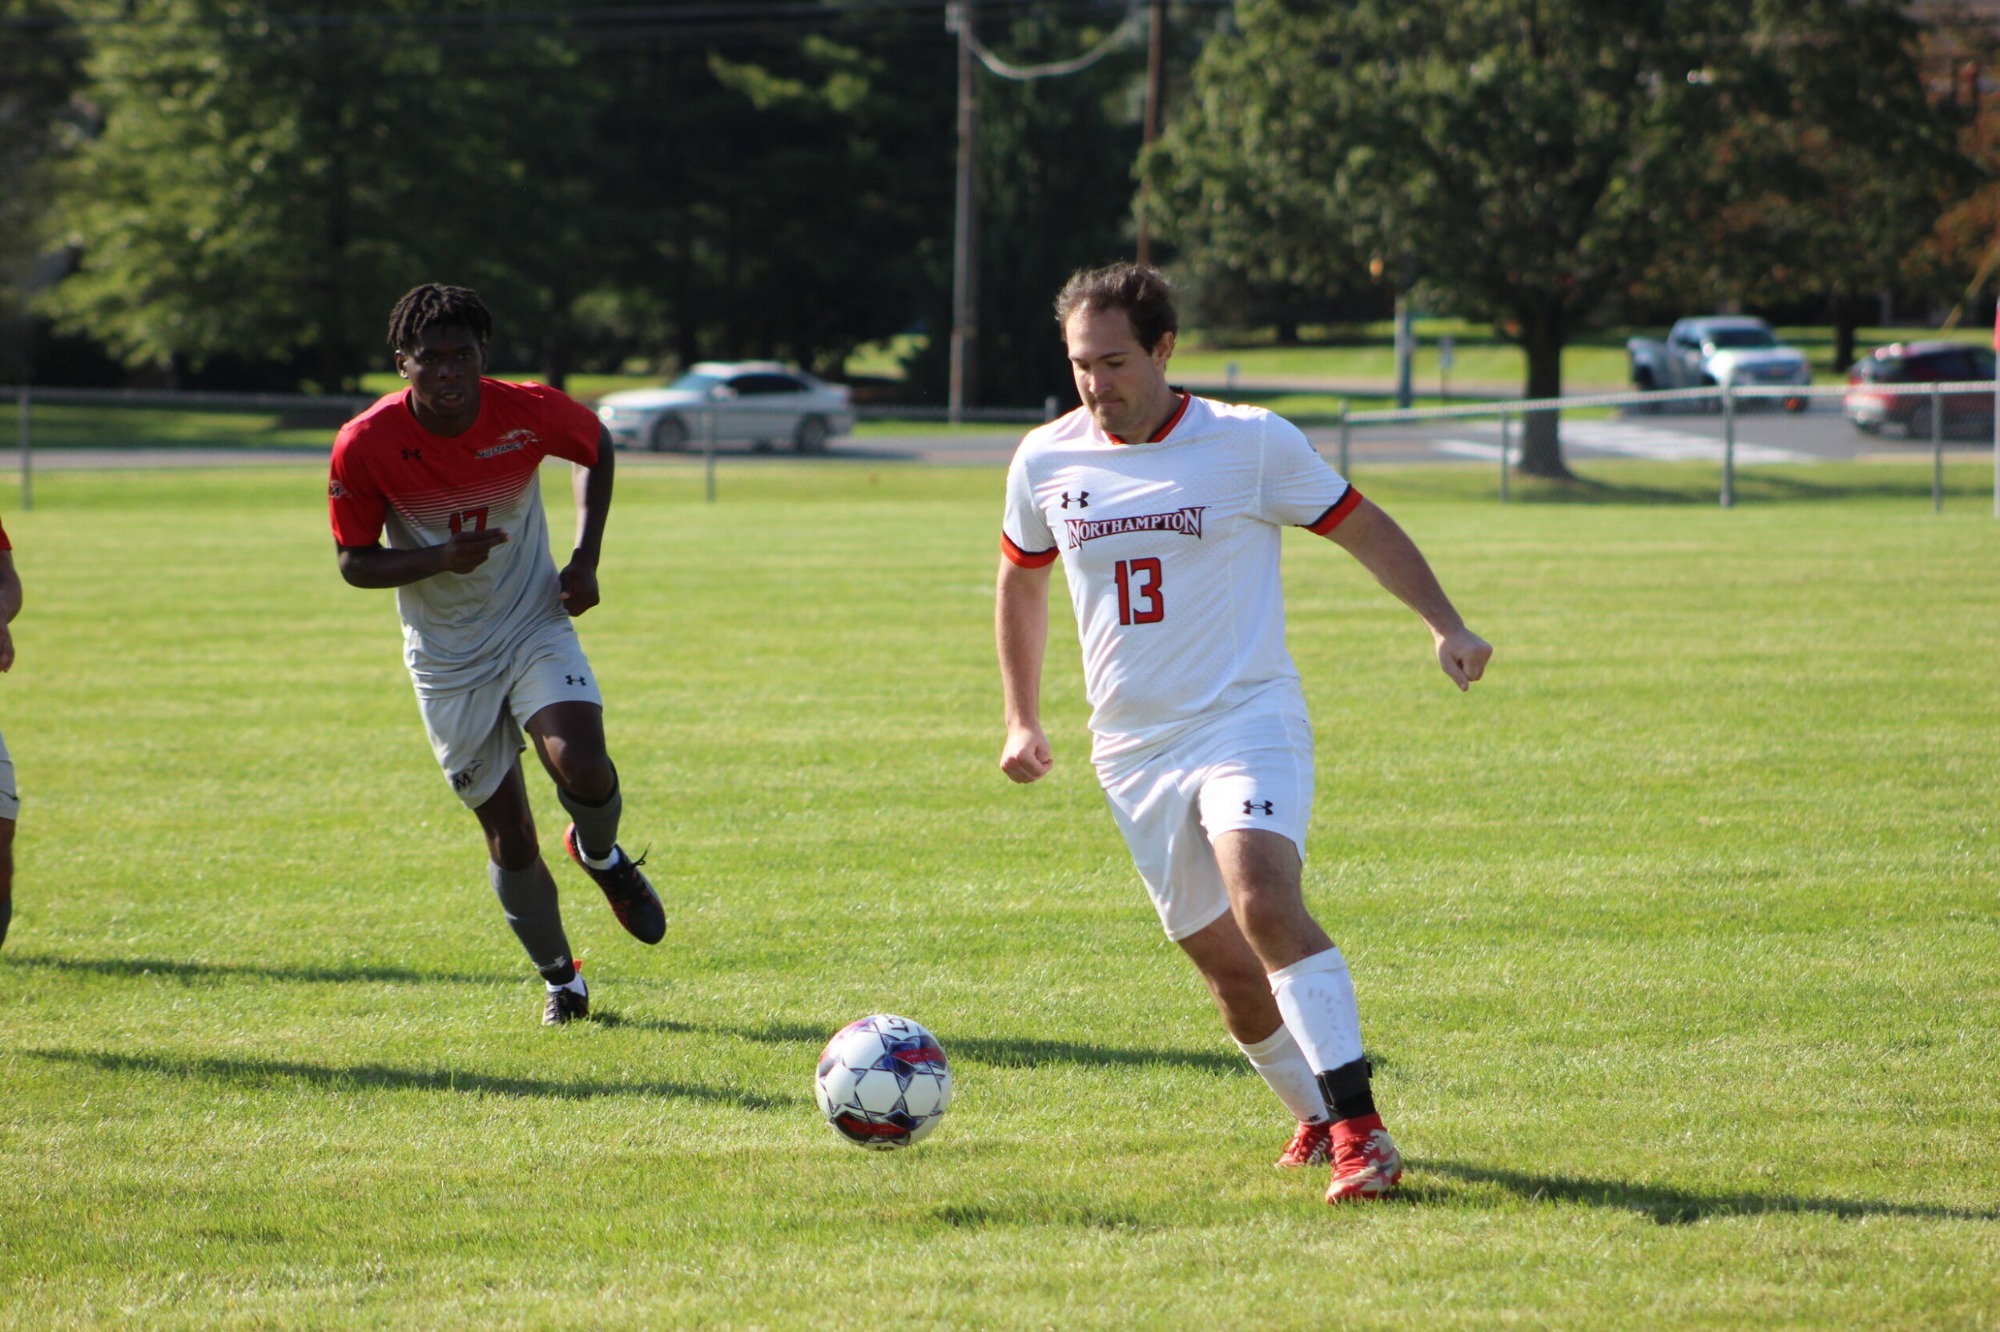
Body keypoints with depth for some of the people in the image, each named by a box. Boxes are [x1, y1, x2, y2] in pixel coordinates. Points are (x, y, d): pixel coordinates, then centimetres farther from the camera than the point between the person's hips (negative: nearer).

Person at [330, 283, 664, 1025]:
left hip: (536, 625, 0)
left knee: (581, 767, -25)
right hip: (448, 657, 0)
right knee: (508, 836, 3)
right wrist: (441, 559, -27)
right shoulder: (365, 447, -19)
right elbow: (353, 562, -9)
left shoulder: (529, 413, -16)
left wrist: (585, 559, -3)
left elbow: (596, 449, 7)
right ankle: (561, 979, 26)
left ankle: (602, 858, 11)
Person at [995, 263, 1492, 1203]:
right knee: (1227, 965, 5)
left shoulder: (1250, 443, -7)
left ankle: (1358, 1126, -29)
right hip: (1134, 748, 4)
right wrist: (1022, 720, 16)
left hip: (1249, 715, -4)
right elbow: (1020, 582, 20)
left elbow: (1361, 527, 3)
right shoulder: (1046, 463, 3)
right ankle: (1316, 1117, 27)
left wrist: (1445, 626, -8)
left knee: (1264, 900, -28)